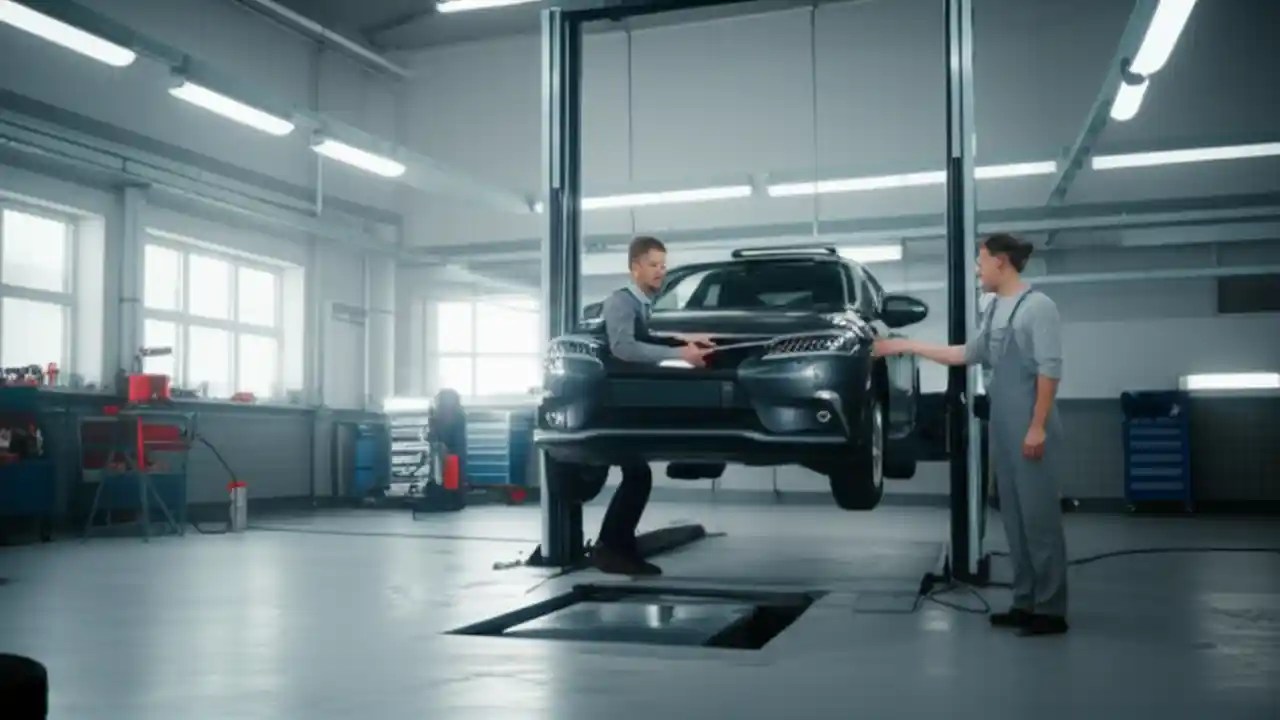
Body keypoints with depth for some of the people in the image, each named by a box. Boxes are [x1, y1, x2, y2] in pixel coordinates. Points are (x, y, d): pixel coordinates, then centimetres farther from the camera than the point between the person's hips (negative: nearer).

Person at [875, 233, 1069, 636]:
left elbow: (1050, 369, -12)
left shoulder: (1037, 306, -7)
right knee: (1014, 518, 9)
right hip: (1002, 428, 8)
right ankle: (1026, 602, 15)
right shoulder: (993, 311, 16)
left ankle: (1050, 610, -1)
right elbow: (968, 355, 23)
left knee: (1039, 516, -6)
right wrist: (907, 346, 22)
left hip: (1029, 429, -8)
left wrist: (1038, 426, -18)